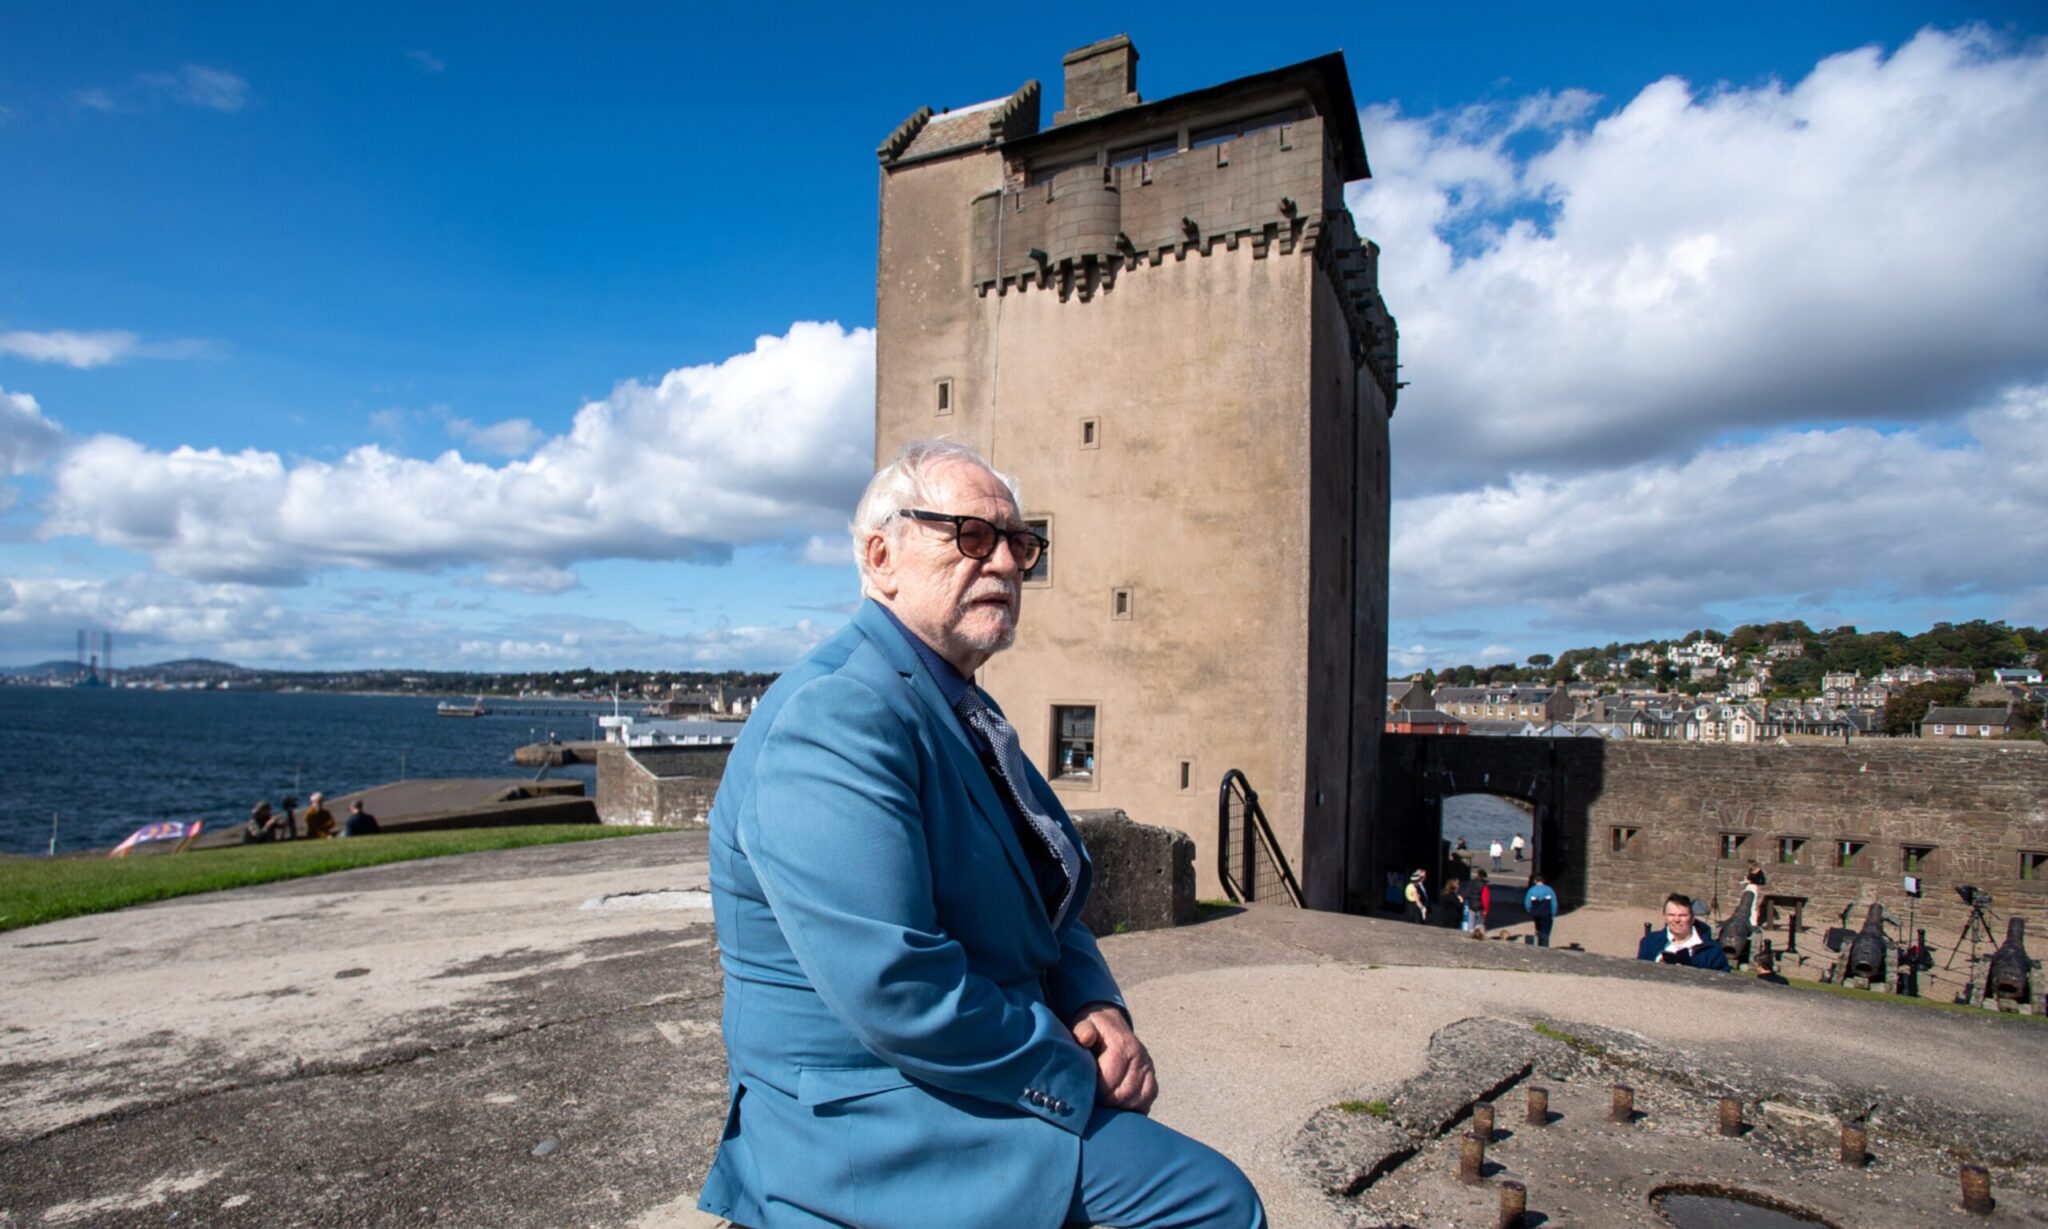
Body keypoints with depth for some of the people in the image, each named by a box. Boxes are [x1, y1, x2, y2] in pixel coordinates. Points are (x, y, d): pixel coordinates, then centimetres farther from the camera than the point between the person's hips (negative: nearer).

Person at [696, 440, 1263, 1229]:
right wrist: (1079, 1079, -16)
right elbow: (896, 991, -28)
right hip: (866, 1117, -9)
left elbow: (1043, 898, 14)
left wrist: (1094, 1005, -5)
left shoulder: (964, 711, 10)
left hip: (979, 1069, 10)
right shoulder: (836, 716, -23)